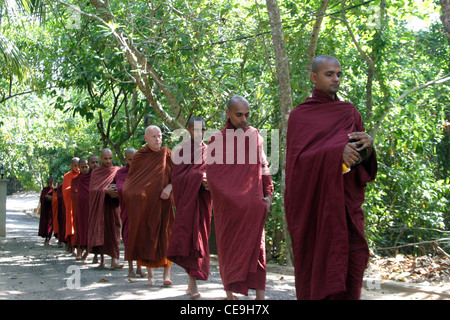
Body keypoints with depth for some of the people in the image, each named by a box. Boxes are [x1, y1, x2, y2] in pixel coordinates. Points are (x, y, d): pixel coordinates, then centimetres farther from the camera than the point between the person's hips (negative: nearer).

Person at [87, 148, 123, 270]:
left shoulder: (117, 171, 8)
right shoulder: (95, 172, 7)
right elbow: (92, 189, -5)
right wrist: (106, 191, -20)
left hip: (112, 206, -1)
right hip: (98, 206, 1)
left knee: (113, 231, -8)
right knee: (99, 231, -2)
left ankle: (114, 260, -15)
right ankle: (102, 259, 7)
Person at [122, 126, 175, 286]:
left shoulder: (168, 154, 4)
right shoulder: (139, 156, 6)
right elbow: (131, 178, 9)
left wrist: (169, 187, -17)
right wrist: (135, 192, -9)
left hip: (163, 202, -1)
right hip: (143, 203, 1)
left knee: (165, 236, -7)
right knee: (146, 236, 1)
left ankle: (167, 274, -6)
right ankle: (150, 275, 8)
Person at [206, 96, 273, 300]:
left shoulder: (254, 135, 9)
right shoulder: (217, 140, 2)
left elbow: (263, 167, 13)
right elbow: (212, 176, -3)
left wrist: (267, 194, 4)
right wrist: (234, 200, -12)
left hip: (253, 206, 2)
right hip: (228, 207, -1)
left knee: (255, 249, -1)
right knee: (229, 250, 2)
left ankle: (260, 296, -2)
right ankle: (230, 294, 11)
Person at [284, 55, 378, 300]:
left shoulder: (350, 112, 14)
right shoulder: (300, 116, 3)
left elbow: (363, 160, 11)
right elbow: (297, 159, -10)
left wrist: (369, 145, -12)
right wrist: (336, 151, -23)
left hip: (345, 201, 3)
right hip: (314, 202, -3)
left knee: (352, 260, -7)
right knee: (316, 265, -4)